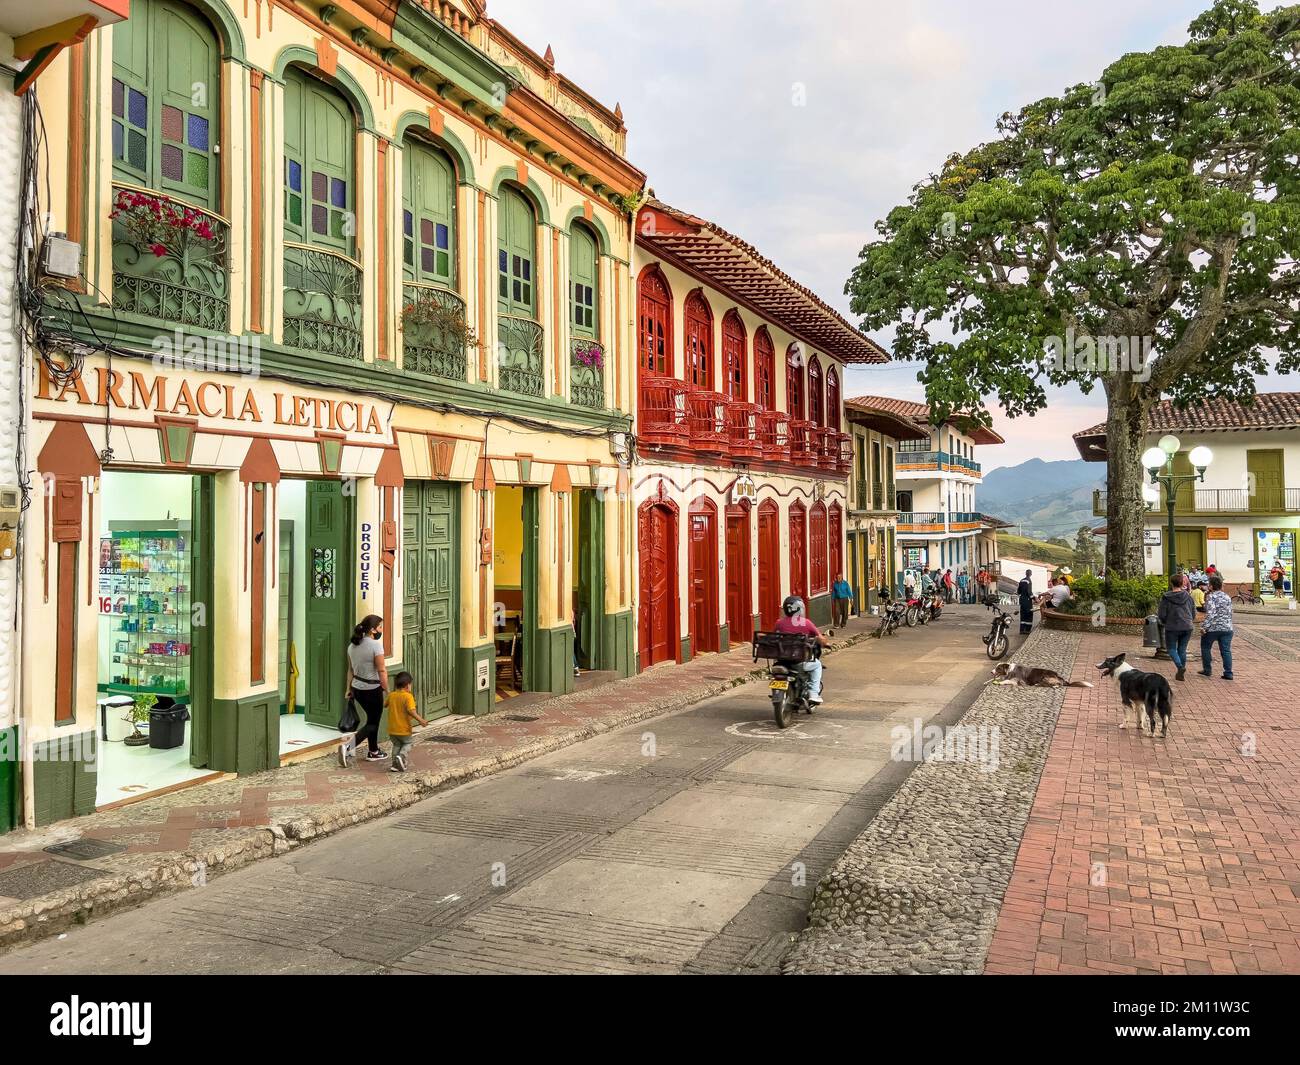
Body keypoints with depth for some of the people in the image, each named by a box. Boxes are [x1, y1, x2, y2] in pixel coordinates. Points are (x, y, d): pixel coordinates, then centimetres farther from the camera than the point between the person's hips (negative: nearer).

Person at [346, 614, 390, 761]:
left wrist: (349, 689, 17)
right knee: (372, 723, 6)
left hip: (357, 689, 8)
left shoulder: (353, 644, 4)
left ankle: (374, 752, 30)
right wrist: (387, 691, -11)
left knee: (373, 720, 22)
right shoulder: (376, 645, -19)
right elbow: (381, 671, -18)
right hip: (372, 690, -8)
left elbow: (350, 669, 11)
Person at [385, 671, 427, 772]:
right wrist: (421, 720, -22)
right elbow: (411, 711, -27)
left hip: (392, 729, 5)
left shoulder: (391, 695, 1)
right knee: (407, 743, 18)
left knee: (396, 745, 23)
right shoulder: (408, 696, -17)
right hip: (404, 729, -5)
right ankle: (401, 756, -8)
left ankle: (395, 764, 13)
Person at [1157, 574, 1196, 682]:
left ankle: (1180, 667, -13)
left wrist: (1164, 622, 12)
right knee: (1182, 649, 14)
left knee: (1171, 648, 10)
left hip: (1172, 628, -4)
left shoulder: (1166, 597, -11)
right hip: (1187, 627, 4)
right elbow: (1194, 613, 8)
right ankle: (1181, 672, 18)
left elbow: (1161, 615, -9)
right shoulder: (1188, 596, 0)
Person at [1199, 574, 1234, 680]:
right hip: (1227, 628, 6)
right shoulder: (1228, 597, 10)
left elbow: (1210, 613, -21)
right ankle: (1228, 673, 1)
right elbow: (1230, 613, 16)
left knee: (1205, 648, 13)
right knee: (1226, 650, 5)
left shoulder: (1211, 597, -12)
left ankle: (1207, 670, 17)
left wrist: (1204, 626, -21)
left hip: (1212, 628, -5)